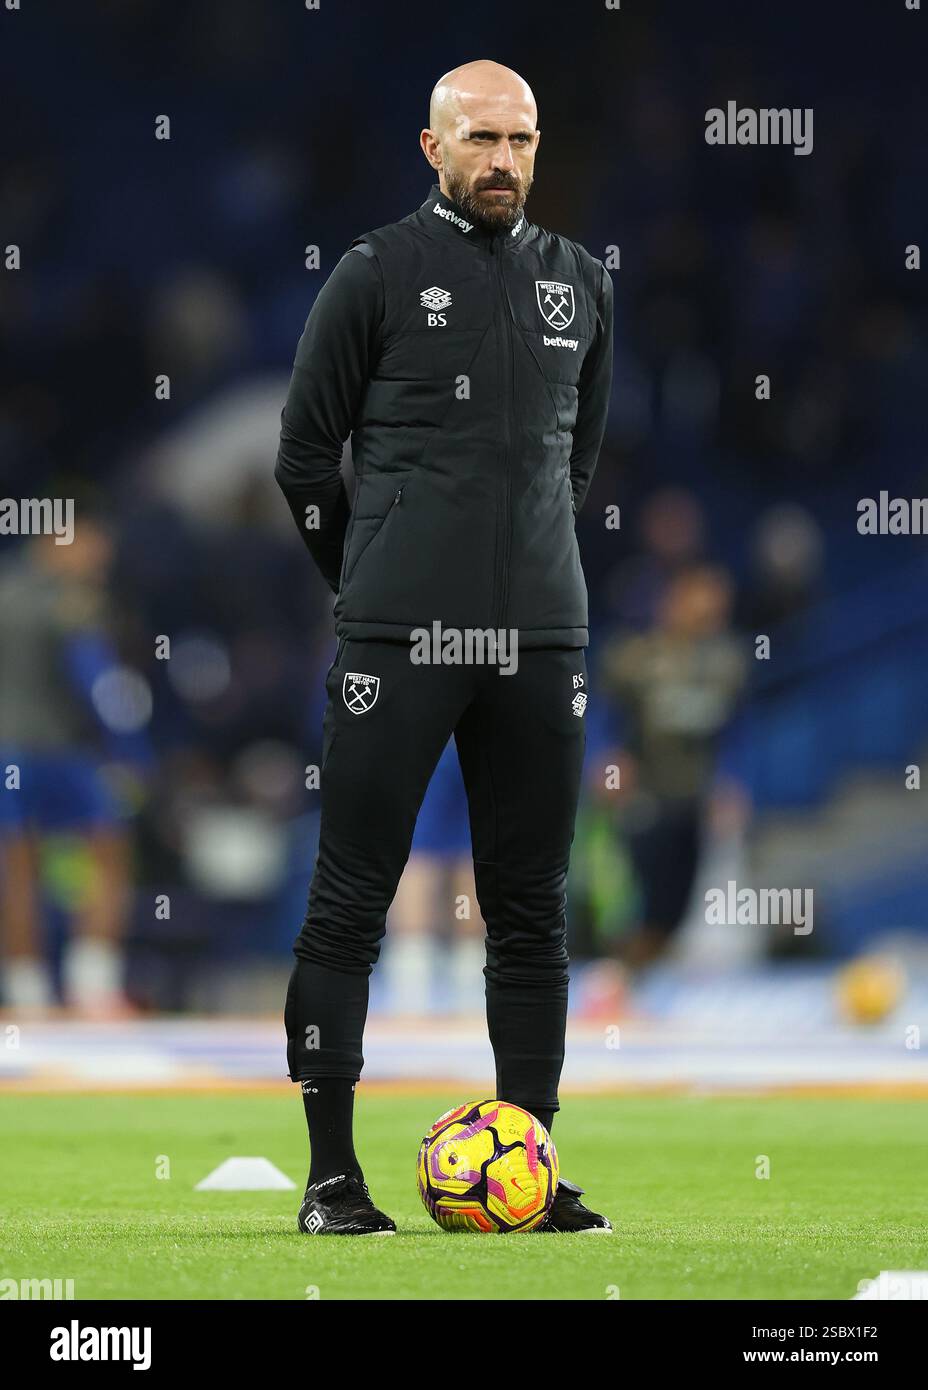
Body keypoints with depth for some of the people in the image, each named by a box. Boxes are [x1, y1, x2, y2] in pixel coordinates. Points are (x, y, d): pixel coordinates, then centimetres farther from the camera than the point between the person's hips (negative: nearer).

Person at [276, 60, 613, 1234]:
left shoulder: (579, 285, 12)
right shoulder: (377, 276, -1)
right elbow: (304, 454, 5)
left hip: (540, 639, 4)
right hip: (396, 645, -4)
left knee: (531, 912, 5)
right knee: (349, 903, -4)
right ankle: (331, 1171, 1)